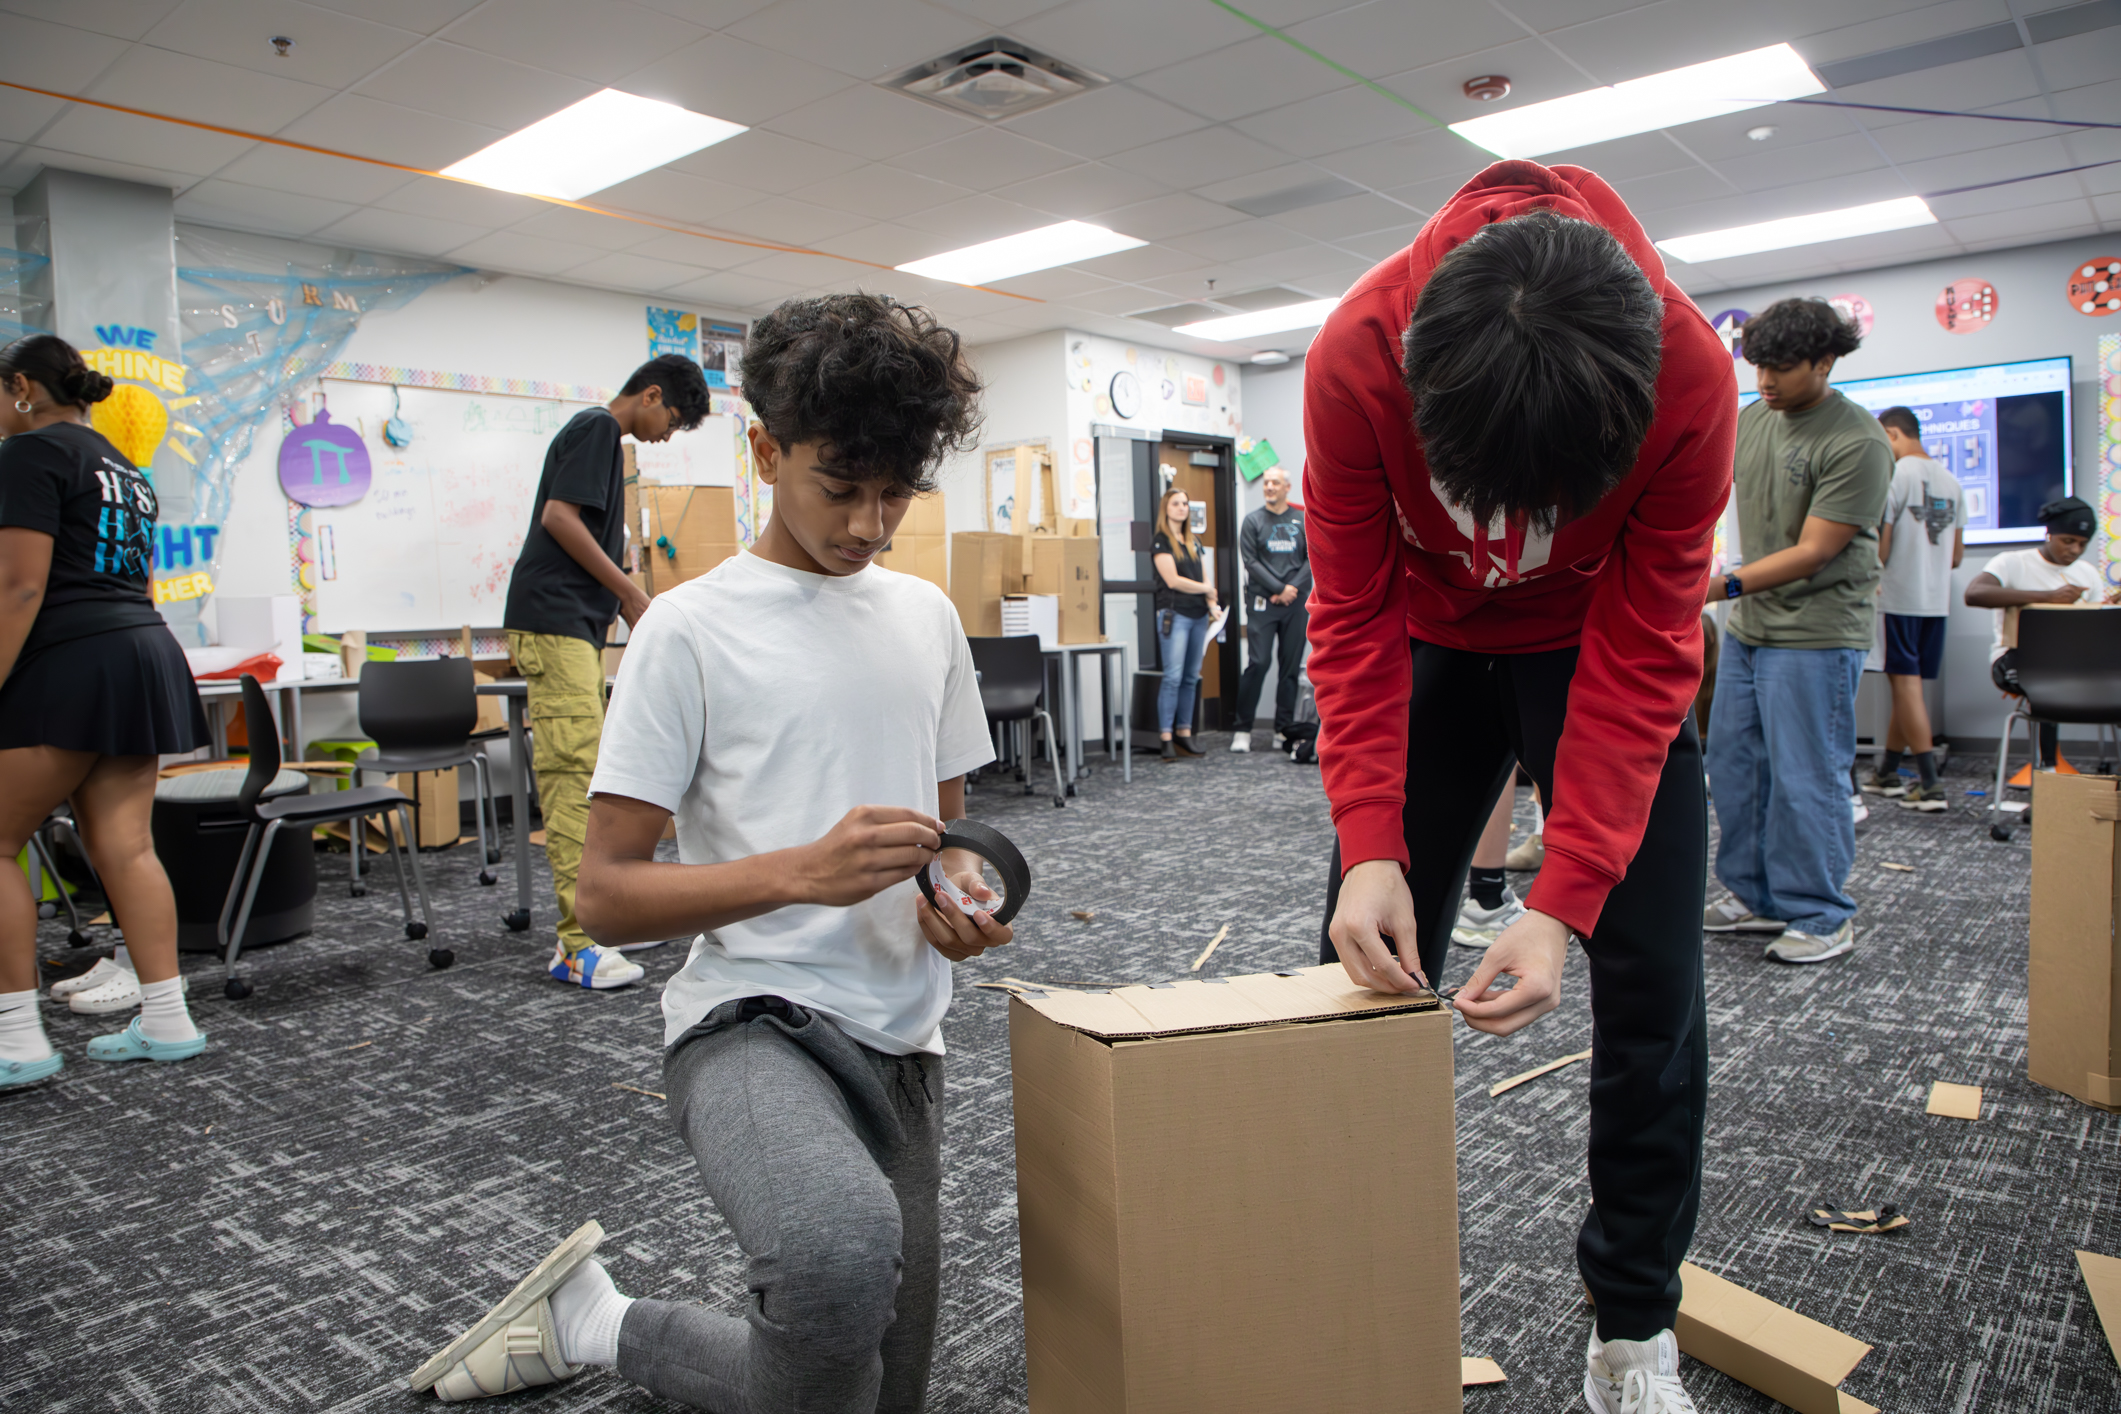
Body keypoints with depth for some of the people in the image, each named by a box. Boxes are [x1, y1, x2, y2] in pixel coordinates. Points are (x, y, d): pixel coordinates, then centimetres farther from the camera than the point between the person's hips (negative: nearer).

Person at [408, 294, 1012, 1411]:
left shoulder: (926, 615, 10)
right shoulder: (692, 628, -7)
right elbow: (605, 893, -9)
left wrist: (961, 884, -5)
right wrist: (801, 871, -24)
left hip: (900, 1037, 7)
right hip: (752, 1020, -6)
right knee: (844, 1253, -38)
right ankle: (589, 1317, -5)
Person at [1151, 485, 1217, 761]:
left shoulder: (1194, 541, 19)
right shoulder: (1160, 542, -2)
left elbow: (1203, 577, 19)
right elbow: (1173, 580, -10)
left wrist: (1212, 603, 2)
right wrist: (1207, 589, -1)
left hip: (1198, 615, 7)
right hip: (1174, 613, -7)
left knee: (1191, 677, 6)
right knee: (1173, 676, -11)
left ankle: (1184, 734, 10)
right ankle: (1166, 738, -9)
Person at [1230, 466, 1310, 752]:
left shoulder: (1303, 521, 9)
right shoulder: (1253, 521, 5)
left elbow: (1313, 559, 5)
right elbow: (1251, 561, -3)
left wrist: (1292, 588, -9)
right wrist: (1278, 589, -11)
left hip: (1297, 603, 2)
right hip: (1263, 603, -2)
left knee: (1291, 666, 3)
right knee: (1257, 663, -10)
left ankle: (1284, 728, 11)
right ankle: (1242, 729, -2)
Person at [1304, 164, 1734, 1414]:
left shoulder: (1689, 375, -31)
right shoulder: (1356, 357, -30)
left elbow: (1641, 654, -26)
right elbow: (1356, 612, -23)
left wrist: (1564, 902, -32)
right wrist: (1370, 843, -32)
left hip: (1608, 651, 0)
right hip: (1433, 644, 1)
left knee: (1650, 983, -4)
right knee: (1370, 962, 1)